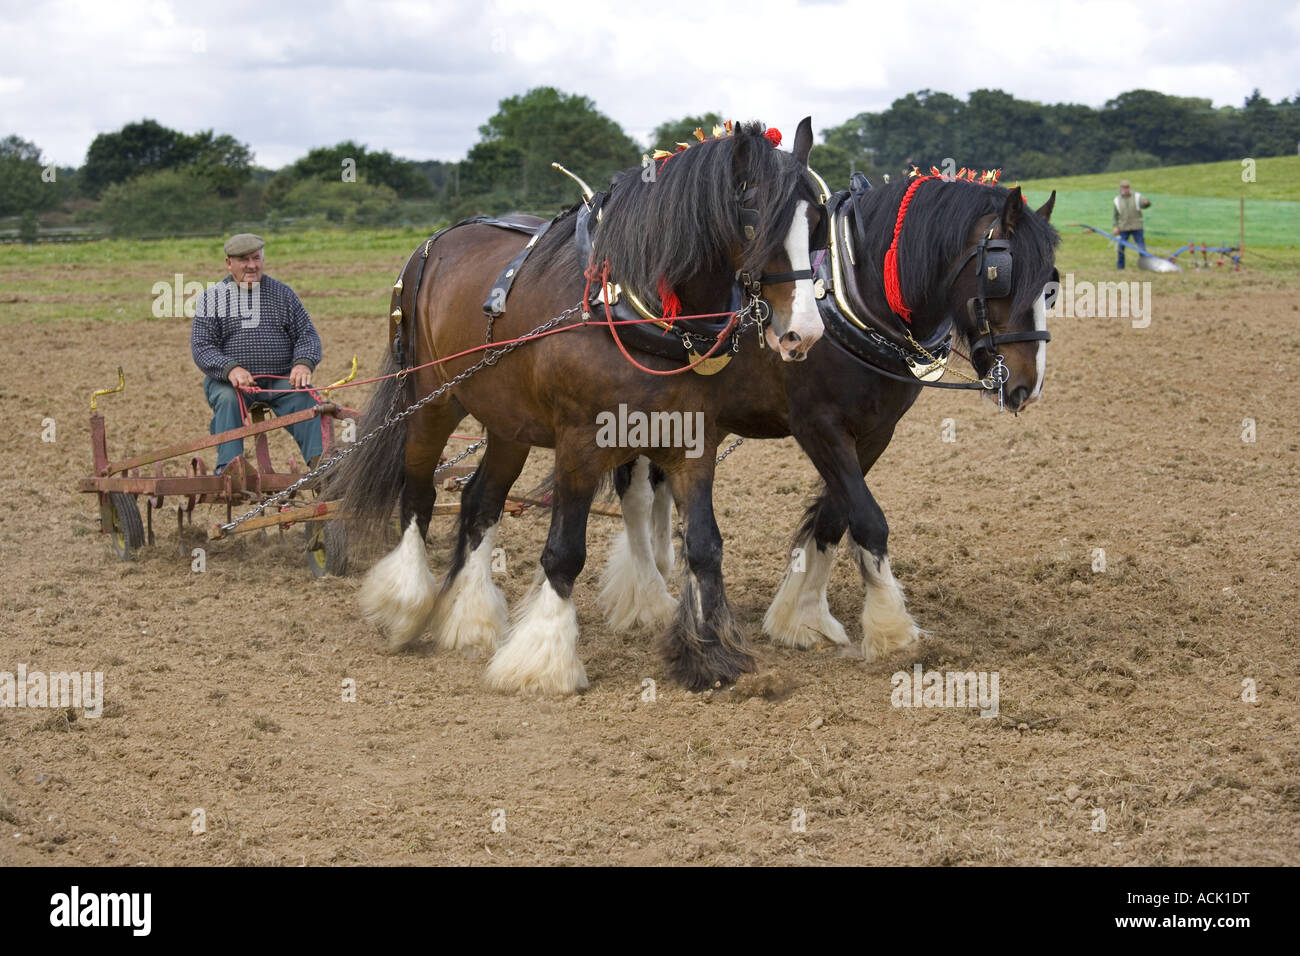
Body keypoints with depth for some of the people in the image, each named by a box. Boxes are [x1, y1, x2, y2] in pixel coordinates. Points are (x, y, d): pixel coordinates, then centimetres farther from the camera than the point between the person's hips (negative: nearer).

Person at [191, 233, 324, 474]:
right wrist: (230, 369, -22)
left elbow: (307, 334, 10)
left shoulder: (282, 293, 13)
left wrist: (303, 363, -13)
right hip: (228, 380, -1)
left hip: (280, 379, 1)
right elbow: (201, 346, -2)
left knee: (305, 397, -27)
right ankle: (228, 467, -41)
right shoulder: (212, 298, 6)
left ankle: (319, 460, -38)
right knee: (227, 400, -33)